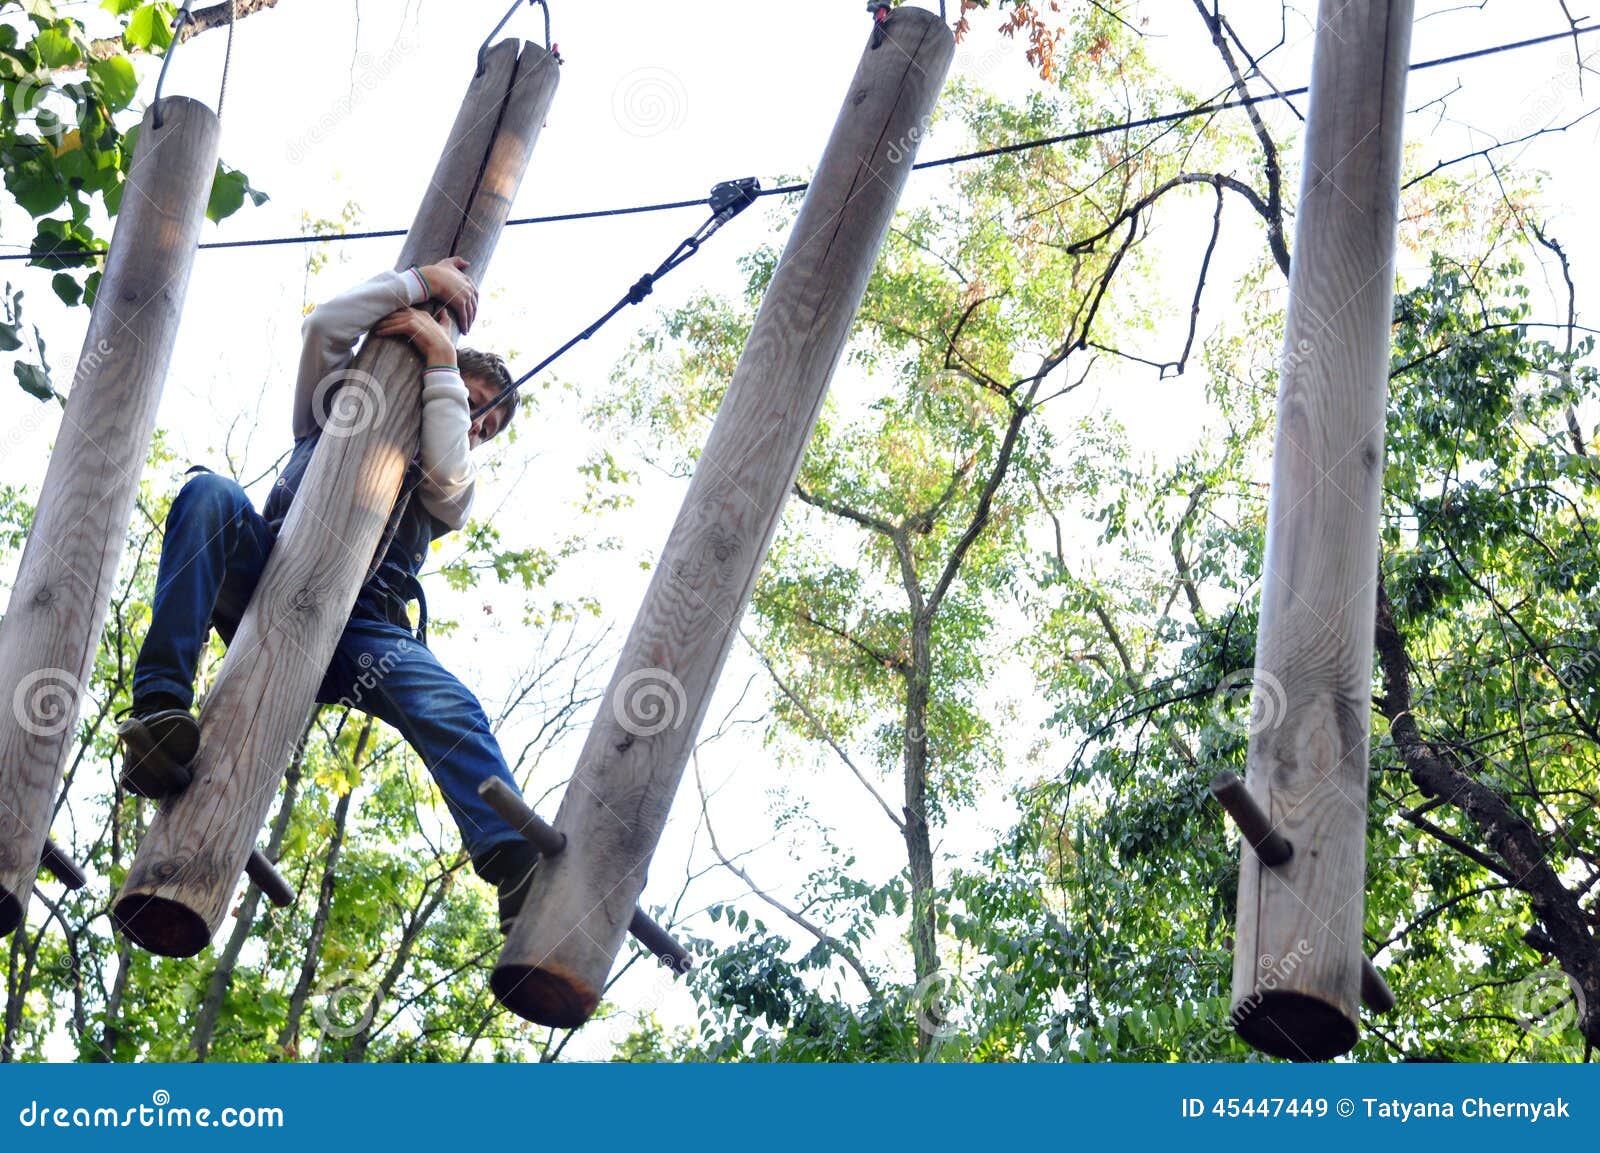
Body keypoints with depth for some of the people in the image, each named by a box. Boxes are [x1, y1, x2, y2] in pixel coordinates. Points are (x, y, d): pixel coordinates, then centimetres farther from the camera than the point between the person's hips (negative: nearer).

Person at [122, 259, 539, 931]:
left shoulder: (441, 492, 30)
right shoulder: (339, 408, 31)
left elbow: (450, 481, 4)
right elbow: (324, 327, 13)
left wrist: (440, 362, 9)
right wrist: (421, 281, 13)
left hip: (360, 628, 0)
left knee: (450, 711, -31)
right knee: (210, 493, -31)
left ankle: (522, 883, -54)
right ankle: (160, 704, -42)